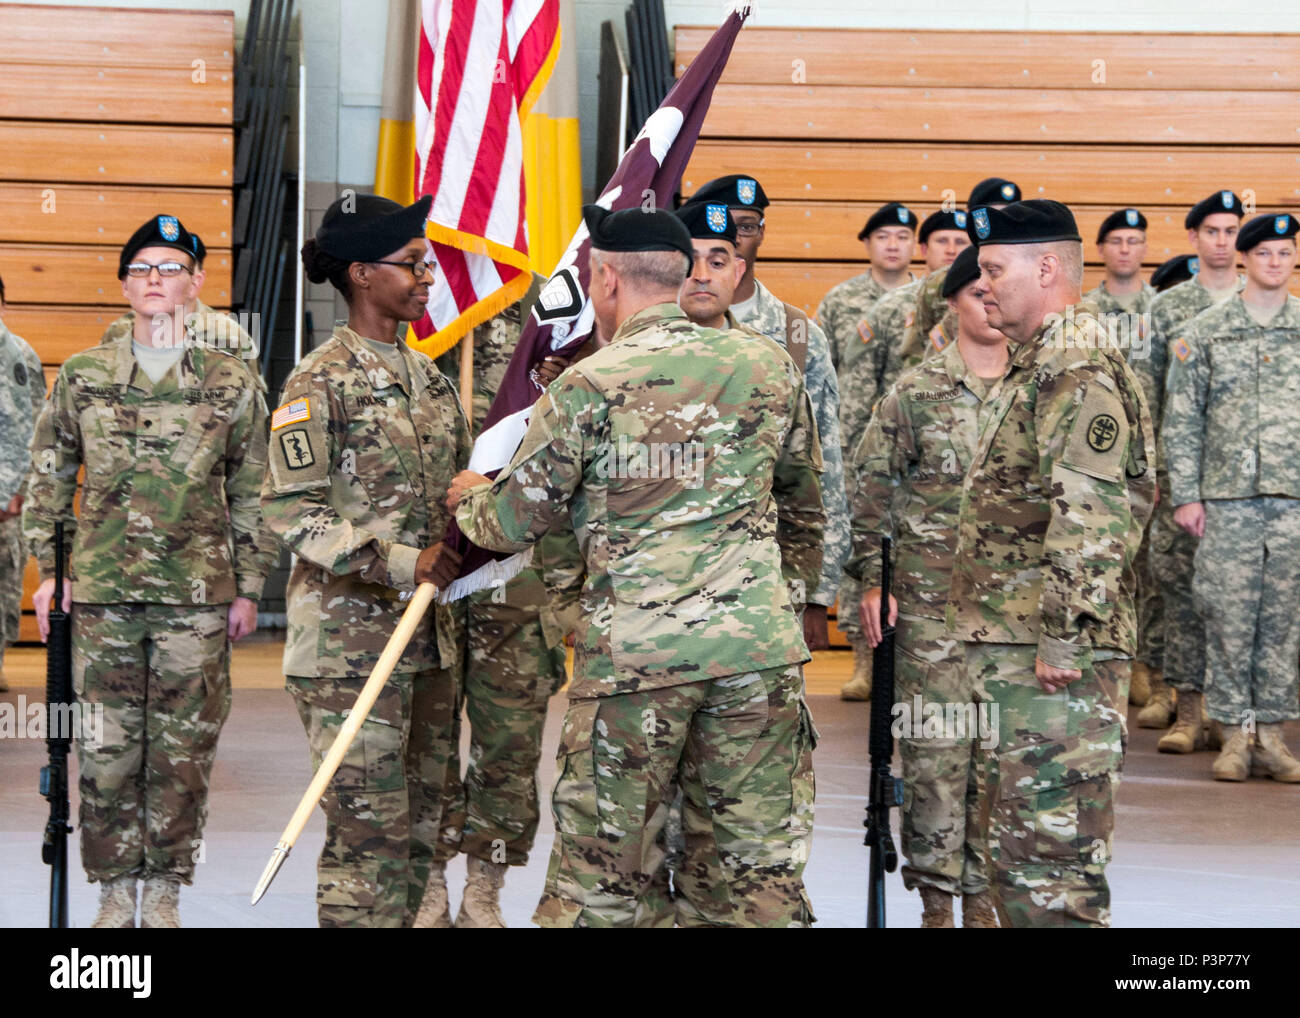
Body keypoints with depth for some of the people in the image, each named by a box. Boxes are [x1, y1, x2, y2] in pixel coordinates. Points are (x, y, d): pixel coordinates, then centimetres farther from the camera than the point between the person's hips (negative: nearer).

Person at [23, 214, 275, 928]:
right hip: (101, 593, 1)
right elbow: (48, 479, 12)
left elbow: (251, 494, 9)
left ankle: (164, 891, 13)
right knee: (106, 748, 2)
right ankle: (116, 890, 14)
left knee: (184, 749, 2)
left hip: (198, 598, 0)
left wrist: (248, 587, 7)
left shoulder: (233, 384, 5)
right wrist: (49, 569, 6)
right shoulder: (82, 377, 6)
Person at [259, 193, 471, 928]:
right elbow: (293, 512, -14)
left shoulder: (429, 377, 13)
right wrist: (404, 565, -20)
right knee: (371, 830, -7)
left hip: (434, 634, 7)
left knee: (424, 824, 11)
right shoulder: (321, 383, -8)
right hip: (352, 638, -7)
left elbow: (460, 485, 21)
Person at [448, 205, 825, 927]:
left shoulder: (588, 387, -5)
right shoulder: (769, 366, 7)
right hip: (759, 648, 3)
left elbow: (514, 521, 3)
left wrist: (468, 497, 25)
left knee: (603, 873, 7)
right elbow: (803, 497, 21)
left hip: (633, 651, -3)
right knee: (760, 864, 8)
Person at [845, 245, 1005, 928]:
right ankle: (938, 893, 8)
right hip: (931, 598, -2)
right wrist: (870, 580, -4)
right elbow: (870, 489, 2)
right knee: (935, 747, -2)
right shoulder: (915, 393, 0)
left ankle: (983, 892, 16)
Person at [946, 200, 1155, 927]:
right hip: (1015, 650, 11)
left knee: (1053, 848, -7)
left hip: (1055, 659, -11)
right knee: (1020, 846, 16)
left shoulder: (1079, 372, -15)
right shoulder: (1040, 366, 19)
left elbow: (1091, 519, -23)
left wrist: (1065, 640, -24)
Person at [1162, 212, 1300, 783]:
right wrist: (1185, 494, -3)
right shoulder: (1204, 333, 5)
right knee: (1228, 615, -1)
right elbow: (1181, 419, 4)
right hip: (1228, 496, -1)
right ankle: (1235, 733, 8)